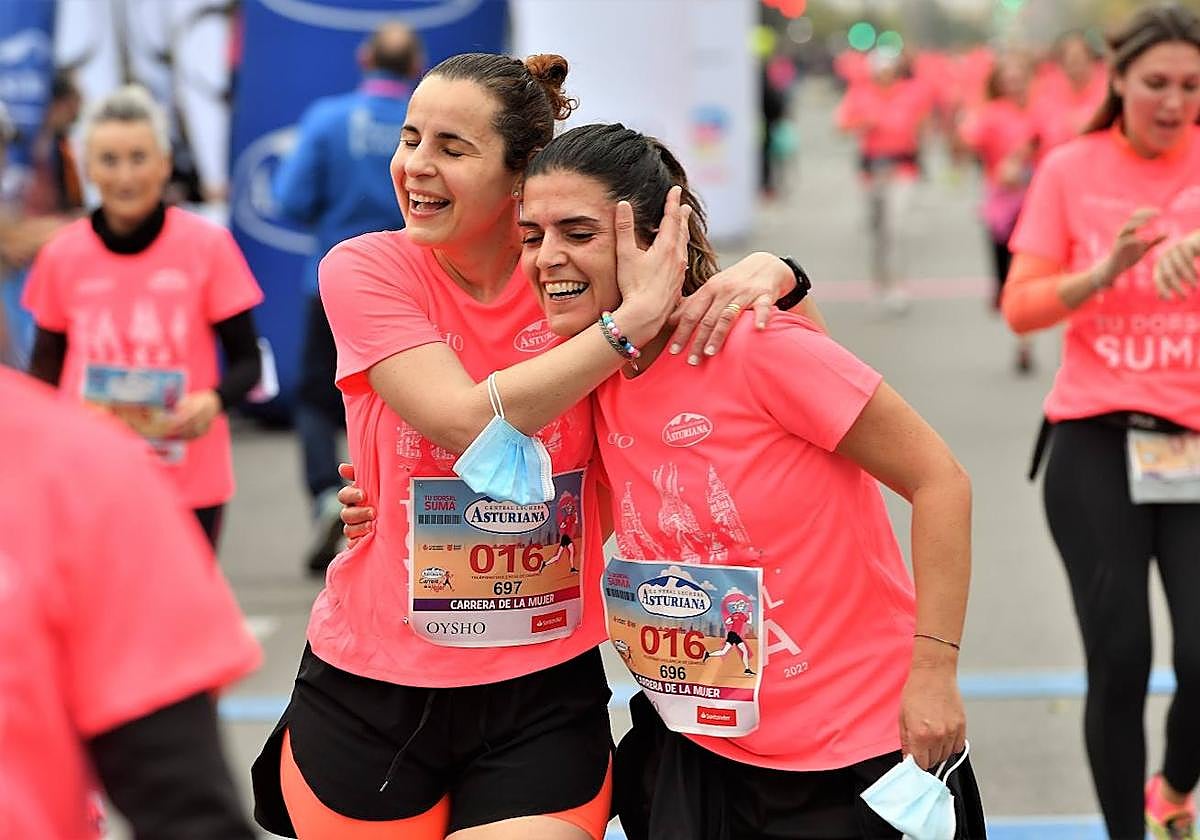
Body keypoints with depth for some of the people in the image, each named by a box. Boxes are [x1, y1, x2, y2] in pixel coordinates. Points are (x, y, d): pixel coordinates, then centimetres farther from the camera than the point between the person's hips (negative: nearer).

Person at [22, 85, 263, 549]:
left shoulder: (207, 244, -4)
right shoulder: (61, 255, 2)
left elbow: (246, 360, -1)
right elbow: (45, 367, 12)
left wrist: (214, 400, -21)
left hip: (191, 487, -1)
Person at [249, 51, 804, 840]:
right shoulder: (363, 269, -8)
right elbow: (469, 422, -22)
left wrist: (758, 275, -18)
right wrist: (633, 318, -24)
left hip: (545, 693, 1)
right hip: (369, 693, -1)